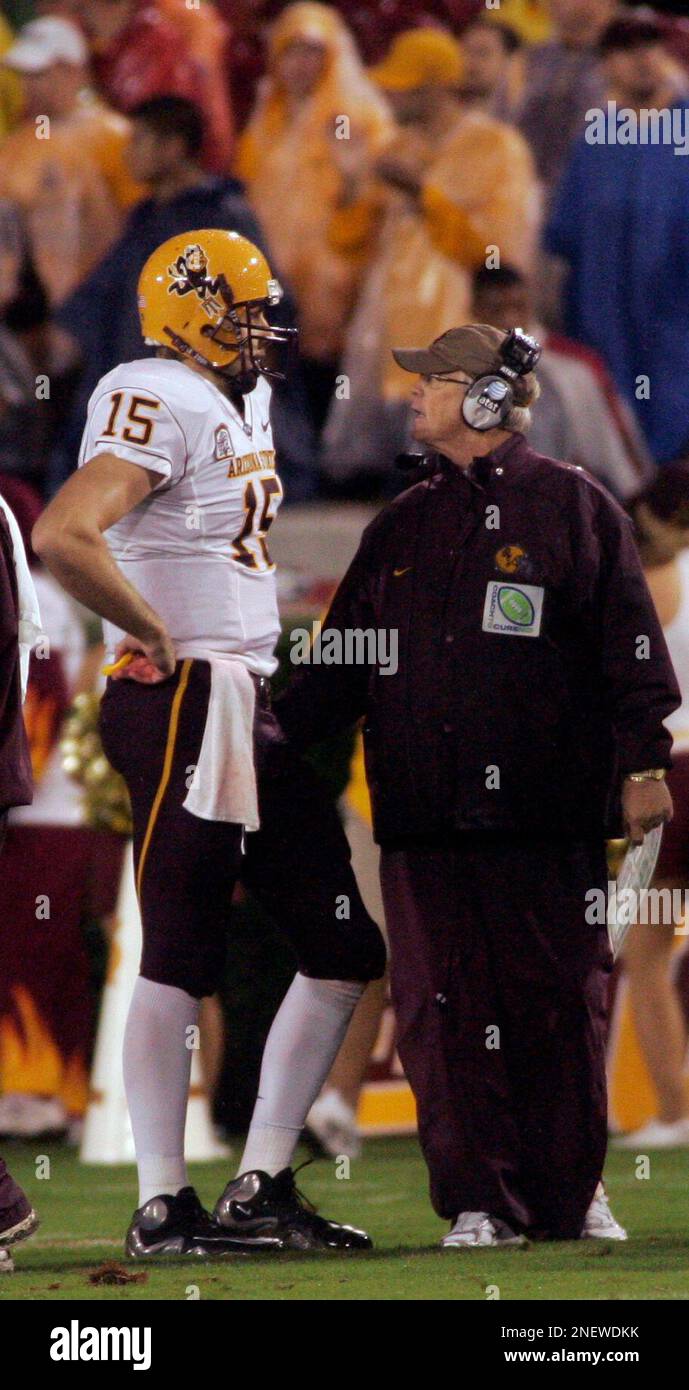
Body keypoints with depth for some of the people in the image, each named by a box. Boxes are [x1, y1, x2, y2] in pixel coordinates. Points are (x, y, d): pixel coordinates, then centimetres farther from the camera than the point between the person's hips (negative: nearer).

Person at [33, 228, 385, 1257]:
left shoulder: (242, 406, 17)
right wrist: (157, 637, -16)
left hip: (252, 702, 10)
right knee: (180, 960, -6)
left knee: (346, 946, 9)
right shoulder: (162, 403, -13)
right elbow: (63, 536, -27)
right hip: (185, 707, -10)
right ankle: (164, 1206, -2)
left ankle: (263, 1186, 13)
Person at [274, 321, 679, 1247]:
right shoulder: (403, 527, 19)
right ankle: (481, 1201, 3)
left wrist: (643, 762, -6)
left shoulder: (571, 505, 4)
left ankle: (571, 1194, 9)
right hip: (424, 819, 4)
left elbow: (628, 641, 0)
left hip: (547, 818, -4)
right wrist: (276, 727, 9)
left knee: (558, 1004, -1)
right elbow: (348, 658, 21)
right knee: (445, 1009, -1)